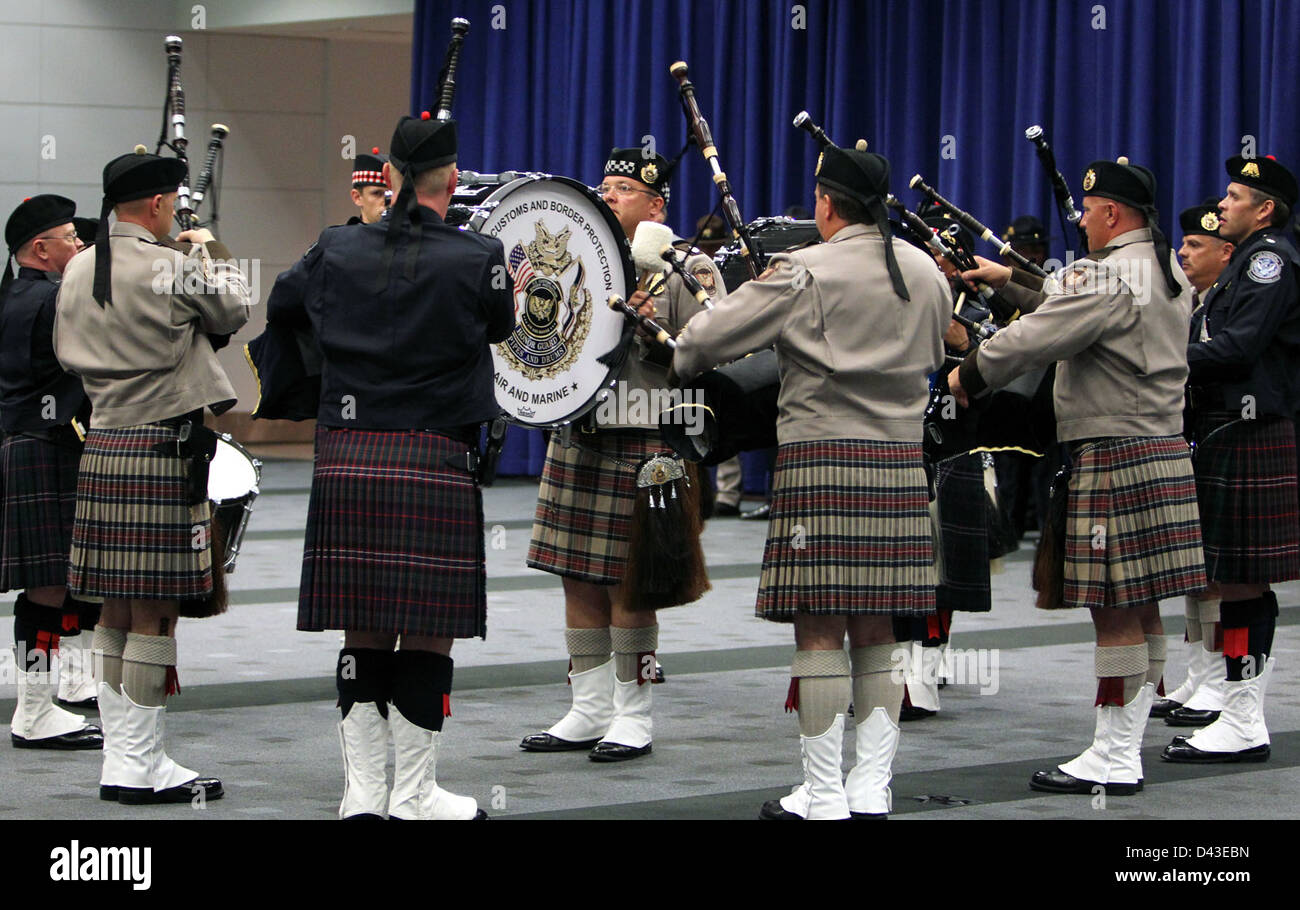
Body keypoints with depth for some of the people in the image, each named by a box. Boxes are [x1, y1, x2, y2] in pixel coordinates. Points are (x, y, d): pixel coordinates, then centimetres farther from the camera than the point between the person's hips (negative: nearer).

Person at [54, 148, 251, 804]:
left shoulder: (78, 270, 10)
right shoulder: (174, 267, -12)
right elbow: (234, 313, 5)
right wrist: (211, 252, 20)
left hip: (101, 450, 8)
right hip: (163, 451, -8)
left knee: (115, 611, 11)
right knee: (154, 614, -4)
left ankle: (118, 759, 16)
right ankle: (142, 767, -1)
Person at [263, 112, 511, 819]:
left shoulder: (337, 250, 3)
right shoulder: (478, 259, -7)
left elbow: (281, 306, 20)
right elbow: (499, 327, 12)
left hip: (348, 461, 4)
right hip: (434, 463, -4)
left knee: (363, 631, 9)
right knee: (427, 631, 3)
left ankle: (363, 790, 12)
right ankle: (414, 795, 7)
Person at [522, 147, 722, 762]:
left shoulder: (687, 268, 0)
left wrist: (651, 330, -19)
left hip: (643, 446, -6)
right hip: (576, 438, 6)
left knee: (628, 585, -4)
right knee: (579, 579, 7)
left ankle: (634, 716, 7)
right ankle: (589, 712, 16)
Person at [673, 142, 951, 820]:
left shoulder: (804, 273, -9)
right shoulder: (925, 273, 9)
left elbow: (710, 338, -7)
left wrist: (680, 358, 14)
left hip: (821, 459, -6)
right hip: (899, 465, 6)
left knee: (820, 630, -2)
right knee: (876, 634, 10)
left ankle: (823, 796, 0)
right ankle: (871, 790, 12)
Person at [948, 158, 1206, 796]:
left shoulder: (1109, 278, -16)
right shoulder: (1164, 272, 15)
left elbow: (1033, 339, -20)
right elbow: (1066, 305, 28)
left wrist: (968, 374, -5)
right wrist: (1008, 279, 30)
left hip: (1114, 462, -10)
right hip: (1162, 453, 10)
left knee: (1115, 613, -5)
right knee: (1141, 610, 12)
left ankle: (1111, 761, -1)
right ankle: (1126, 752, 18)